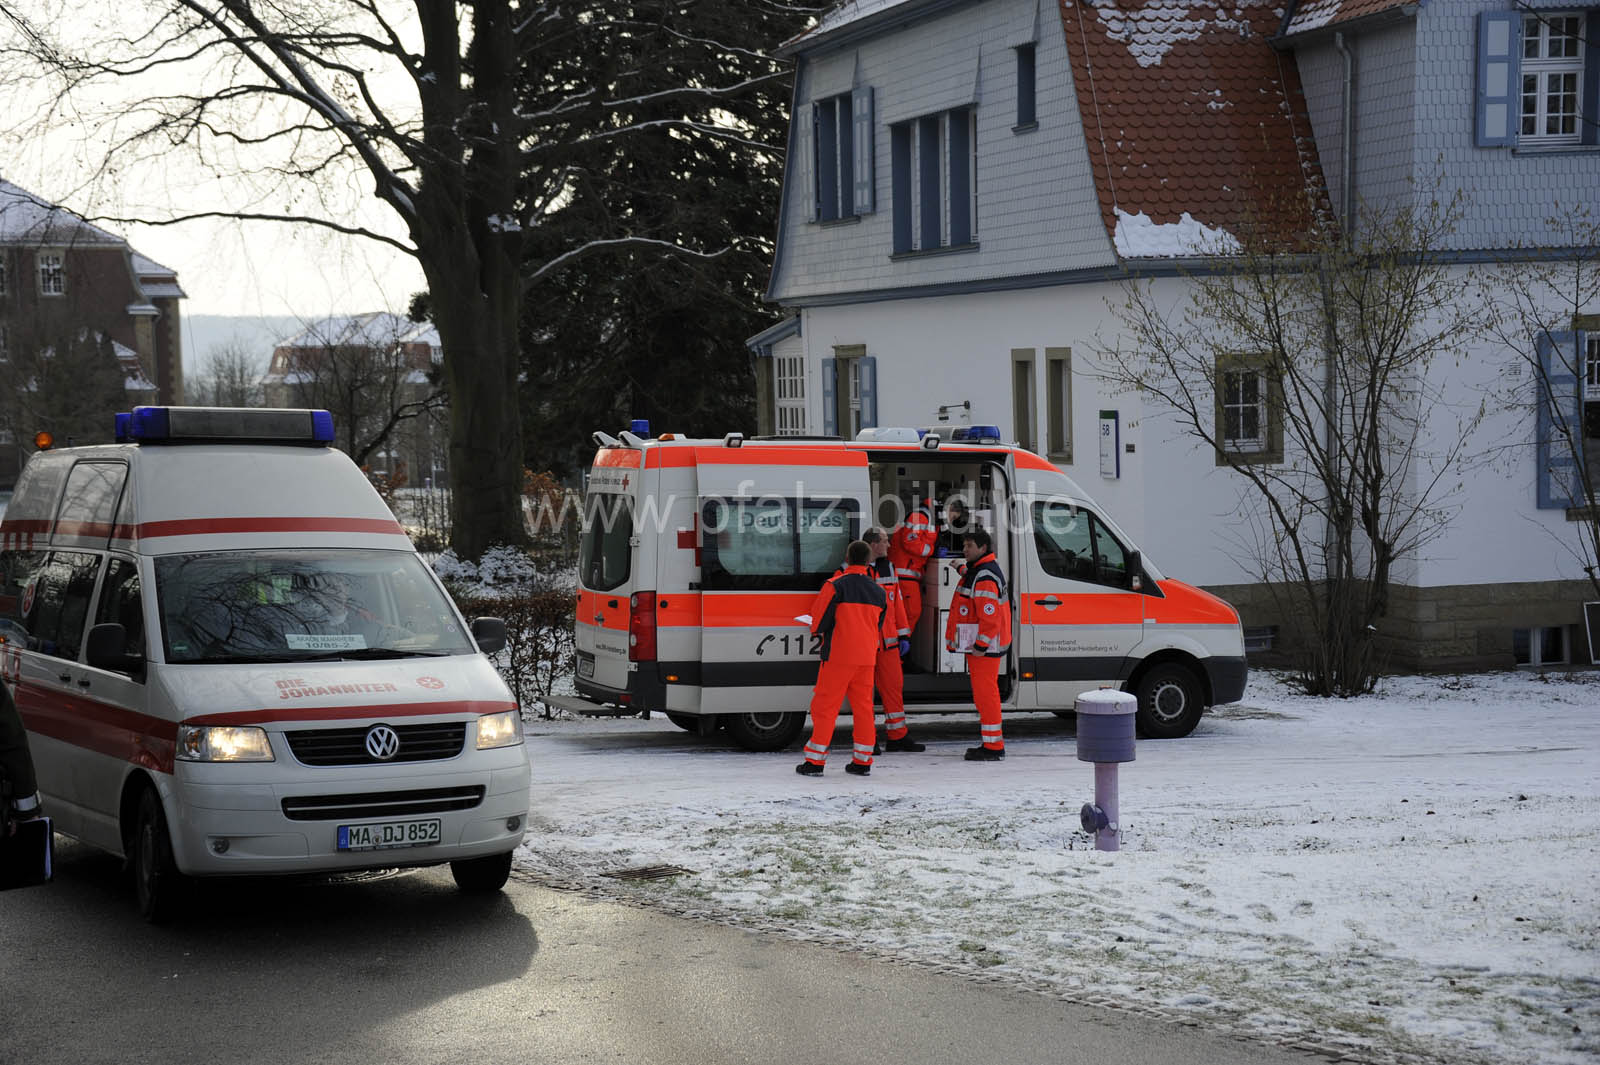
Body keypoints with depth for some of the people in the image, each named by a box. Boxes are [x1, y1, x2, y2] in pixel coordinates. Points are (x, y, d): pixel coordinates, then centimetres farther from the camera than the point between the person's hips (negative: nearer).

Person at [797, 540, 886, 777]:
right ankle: (863, 761, 12)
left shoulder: (836, 585, -10)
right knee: (863, 706, 12)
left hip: (838, 655, -5)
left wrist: (817, 631, 15)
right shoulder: (878, 591, 7)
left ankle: (815, 760, -1)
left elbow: (820, 614, -6)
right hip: (866, 657, 5)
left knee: (825, 705, 0)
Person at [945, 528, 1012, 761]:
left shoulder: (985, 577, -20)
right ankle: (993, 743, 23)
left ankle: (992, 747, -6)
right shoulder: (976, 571, 15)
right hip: (979, 644, 11)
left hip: (984, 646, -11)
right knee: (984, 693, 16)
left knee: (985, 692, -8)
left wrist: (981, 645, -22)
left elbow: (990, 616, -24)